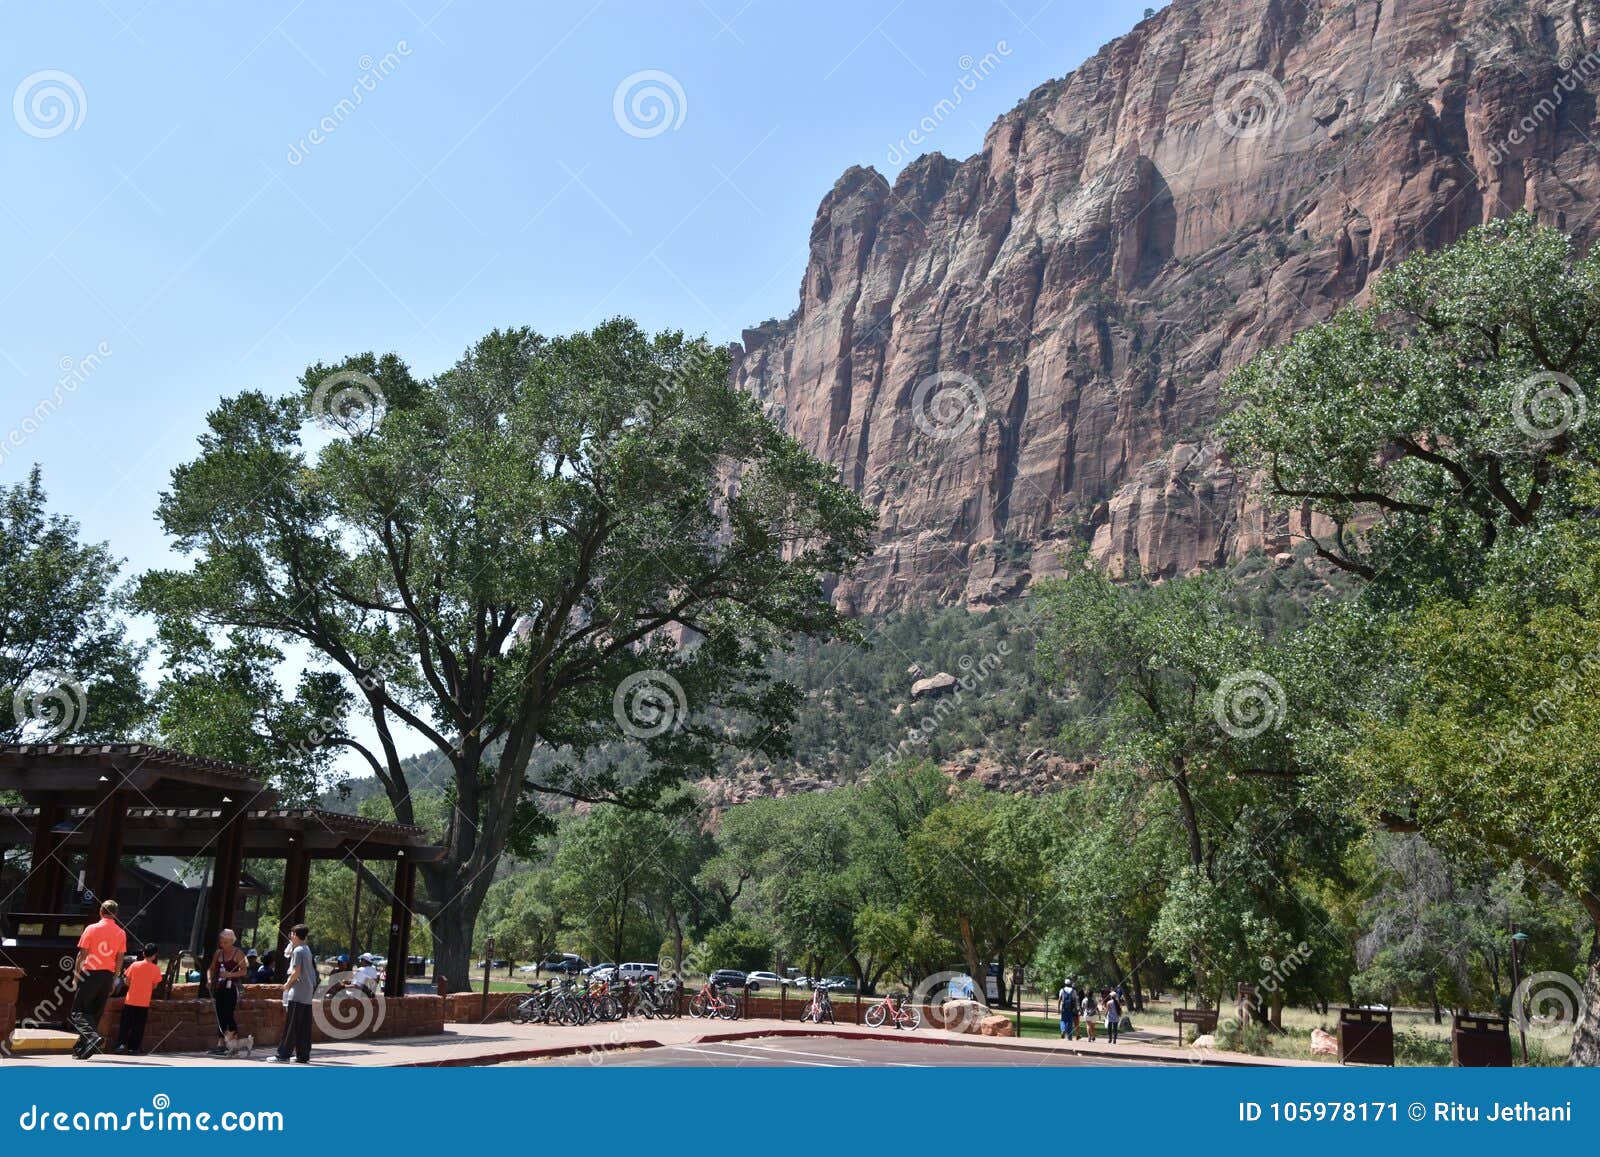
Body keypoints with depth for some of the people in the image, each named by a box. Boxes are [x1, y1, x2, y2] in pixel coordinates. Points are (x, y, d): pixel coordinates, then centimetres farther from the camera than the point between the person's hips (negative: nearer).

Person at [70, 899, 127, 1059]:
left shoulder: (92, 929, -5)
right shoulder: (121, 933, 5)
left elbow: (82, 954, -5)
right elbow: (119, 959, 7)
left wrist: (76, 975, 4)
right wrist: (114, 980, 14)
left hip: (90, 974, -4)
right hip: (108, 975, 4)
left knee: (79, 1011, 0)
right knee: (95, 1013, 13)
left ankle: (93, 1037, -24)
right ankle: (81, 1049, 14)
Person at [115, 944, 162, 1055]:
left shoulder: (135, 965, -4)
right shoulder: (156, 969, -5)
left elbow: (127, 981, 2)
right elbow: (154, 986, 1)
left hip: (130, 1000, 0)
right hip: (144, 1002, 0)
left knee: (125, 1024, 9)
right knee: (138, 1026, 7)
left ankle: (122, 1043, 0)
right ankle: (134, 1047, 8)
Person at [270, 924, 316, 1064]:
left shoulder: (298, 950, -10)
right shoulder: (307, 949, 17)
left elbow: (297, 971, -17)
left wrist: (288, 984, -3)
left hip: (298, 993, -9)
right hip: (307, 993, 9)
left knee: (291, 1026, -6)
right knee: (304, 1026, 8)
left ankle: (283, 1055, -5)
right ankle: (303, 1056, 10)